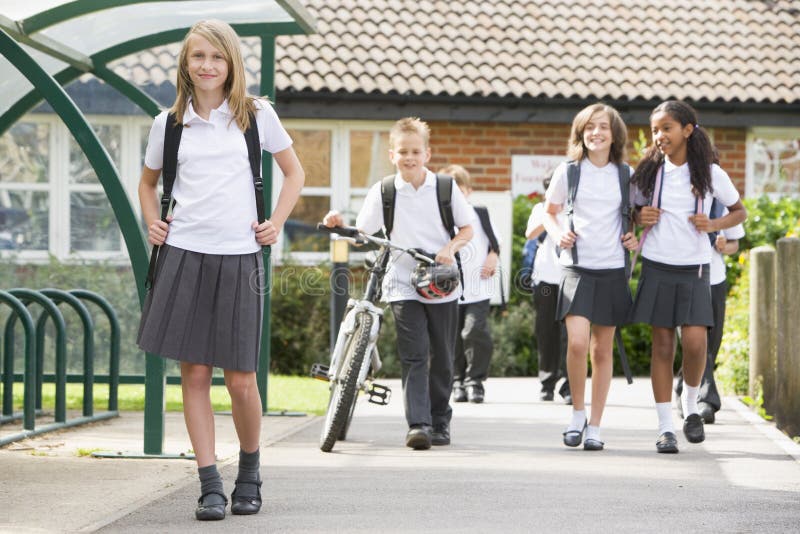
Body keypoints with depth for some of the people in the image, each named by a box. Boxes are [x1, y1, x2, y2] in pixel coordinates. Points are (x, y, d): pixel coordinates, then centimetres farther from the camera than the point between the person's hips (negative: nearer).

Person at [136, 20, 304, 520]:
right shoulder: (169, 123, 8)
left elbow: (294, 172, 15)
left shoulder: (257, 115, 4)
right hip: (184, 254, 1)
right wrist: (152, 222, 8)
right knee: (195, 372, -2)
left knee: (241, 379, -1)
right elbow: (148, 182, 24)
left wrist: (276, 223, 4)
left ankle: (249, 473, 22)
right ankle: (210, 487, 3)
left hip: (238, 257, -1)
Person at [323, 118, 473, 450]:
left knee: (441, 358, 9)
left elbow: (467, 228, 7)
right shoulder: (383, 191, 0)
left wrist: (450, 248, -12)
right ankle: (418, 424, -17)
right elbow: (362, 233, 1)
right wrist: (339, 224, -18)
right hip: (403, 285, -1)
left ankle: (440, 421, 22)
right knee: (414, 356, -13)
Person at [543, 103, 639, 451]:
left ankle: (594, 427, 14)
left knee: (602, 349, 5)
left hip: (613, 269, 2)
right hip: (577, 266, -2)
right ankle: (577, 415, 2)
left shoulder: (626, 175, 6)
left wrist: (636, 237, 1)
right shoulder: (568, 172, 2)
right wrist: (558, 233, -5)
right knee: (577, 342, -19)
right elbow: (550, 212, 14)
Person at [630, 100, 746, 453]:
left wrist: (713, 225, -7)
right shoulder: (648, 172, 3)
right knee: (662, 345, 1)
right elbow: (633, 210, 17)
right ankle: (665, 427, 6)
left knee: (695, 341, -14)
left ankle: (691, 407, 13)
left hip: (694, 269, -1)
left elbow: (739, 211, 12)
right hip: (657, 266, 1)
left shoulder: (710, 173, -1)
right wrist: (640, 218, -6)